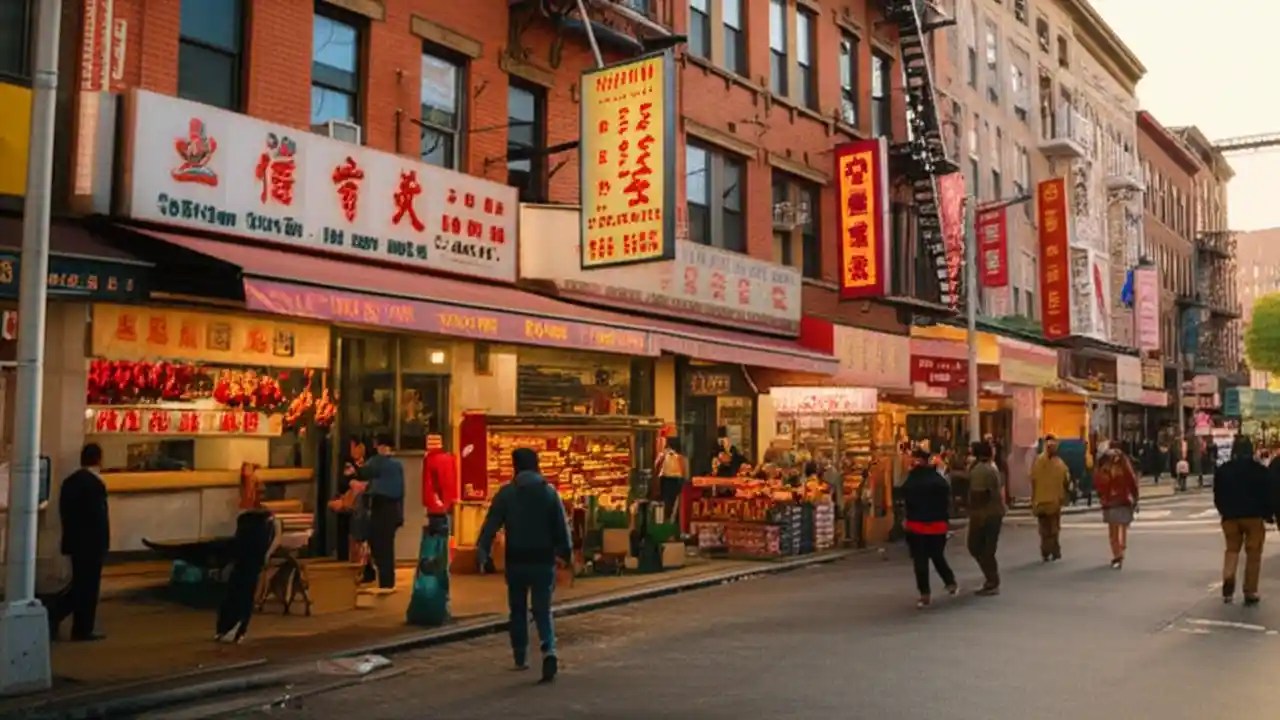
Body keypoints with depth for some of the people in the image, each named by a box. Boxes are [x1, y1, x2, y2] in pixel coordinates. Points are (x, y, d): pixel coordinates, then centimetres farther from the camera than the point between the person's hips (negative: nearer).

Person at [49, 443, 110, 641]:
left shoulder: (69, 480, 8)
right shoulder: (95, 483, -18)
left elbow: (64, 512, 12)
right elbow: (99, 516, -20)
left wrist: (71, 536, 16)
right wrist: (103, 543, -11)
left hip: (74, 541, 8)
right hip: (91, 543, -8)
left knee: (79, 583, 20)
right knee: (88, 587, 2)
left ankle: (53, 614, 8)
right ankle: (83, 630, 8)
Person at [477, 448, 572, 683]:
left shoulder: (506, 493, -3)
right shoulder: (549, 491, 0)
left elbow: (491, 525, -7)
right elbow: (561, 526, 0)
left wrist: (481, 553, -6)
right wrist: (565, 553, 9)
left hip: (516, 560, 0)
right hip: (543, 559, 0)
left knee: (518, 609, 16)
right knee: (543, 609, 4)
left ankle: (521, 657, 22)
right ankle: (549, 651, -18)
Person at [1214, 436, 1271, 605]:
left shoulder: (1222, 470, 1)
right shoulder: (1259, 470, -6)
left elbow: (1218, 496, 6)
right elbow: (1267, 495, -4)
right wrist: (1269, 515, 8)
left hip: (1230, 516, 2)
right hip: (1254, 516, -2)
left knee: (1232, 549, 15)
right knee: (1253, 554, 5)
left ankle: (1228, 578, -10)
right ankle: (1250, 592, 5)